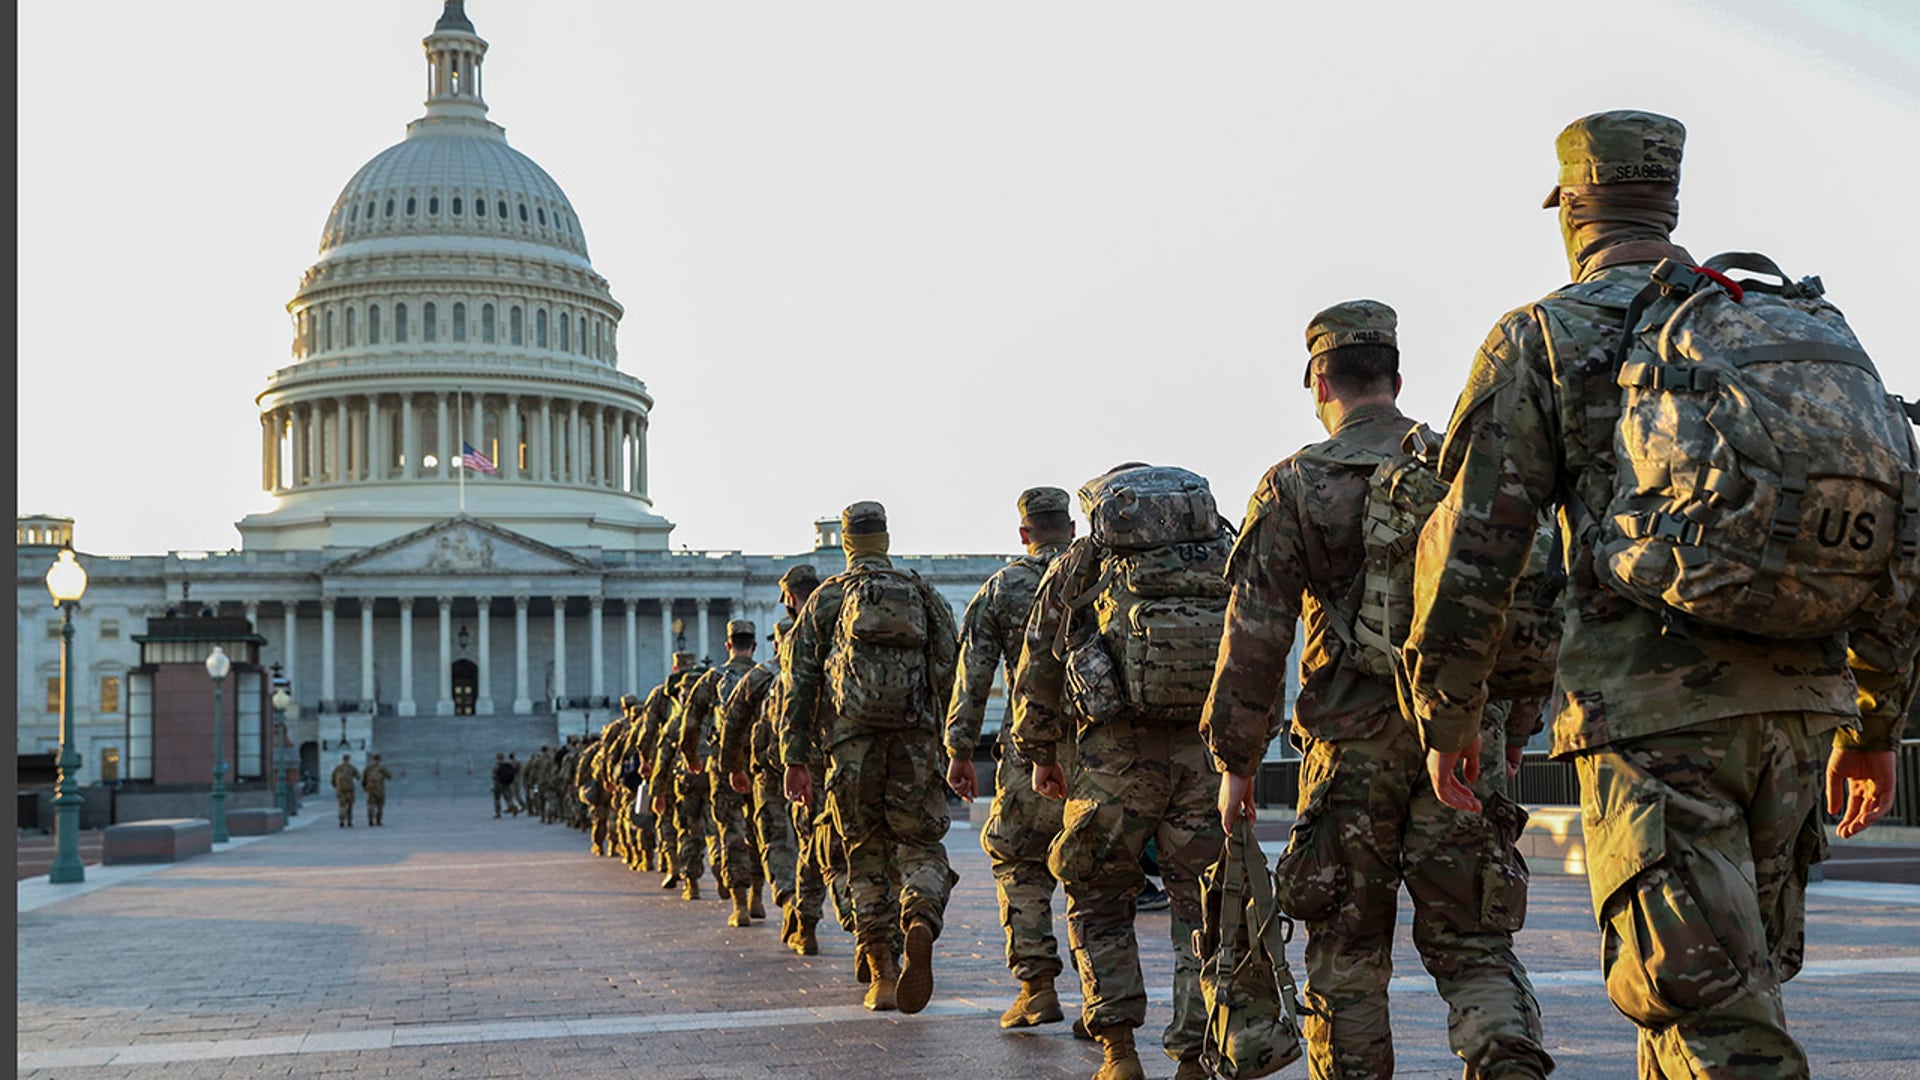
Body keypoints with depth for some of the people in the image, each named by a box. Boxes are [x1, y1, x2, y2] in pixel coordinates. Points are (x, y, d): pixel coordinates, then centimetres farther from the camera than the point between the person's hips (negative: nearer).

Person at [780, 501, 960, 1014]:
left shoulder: (826, 598, 10)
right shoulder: (925, 595, 13)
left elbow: (798, 681, 5)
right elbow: (951, 674, 8)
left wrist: (795, 759, 7)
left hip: (852, 743, 0)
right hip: (916, 741, 0)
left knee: (867, 857, 9)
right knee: (922, 848, 7)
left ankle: (882, 974, 5)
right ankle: (920, 924, -23)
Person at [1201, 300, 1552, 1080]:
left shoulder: (1293, 487, -1)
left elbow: (1254, 641, -4)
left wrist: (1236, 763, 4)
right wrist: (1511, 726, 17)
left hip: (1351, 744, -2)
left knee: (1348, 949, 9)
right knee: (1470, 940, 6)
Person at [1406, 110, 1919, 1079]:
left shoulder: (1542, 337, 3)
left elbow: (1472, 545, -4)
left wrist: (1447, 717, 7)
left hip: (1649, 708, -5)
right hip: (1795, 701, 6)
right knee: (1734, 981, 19)